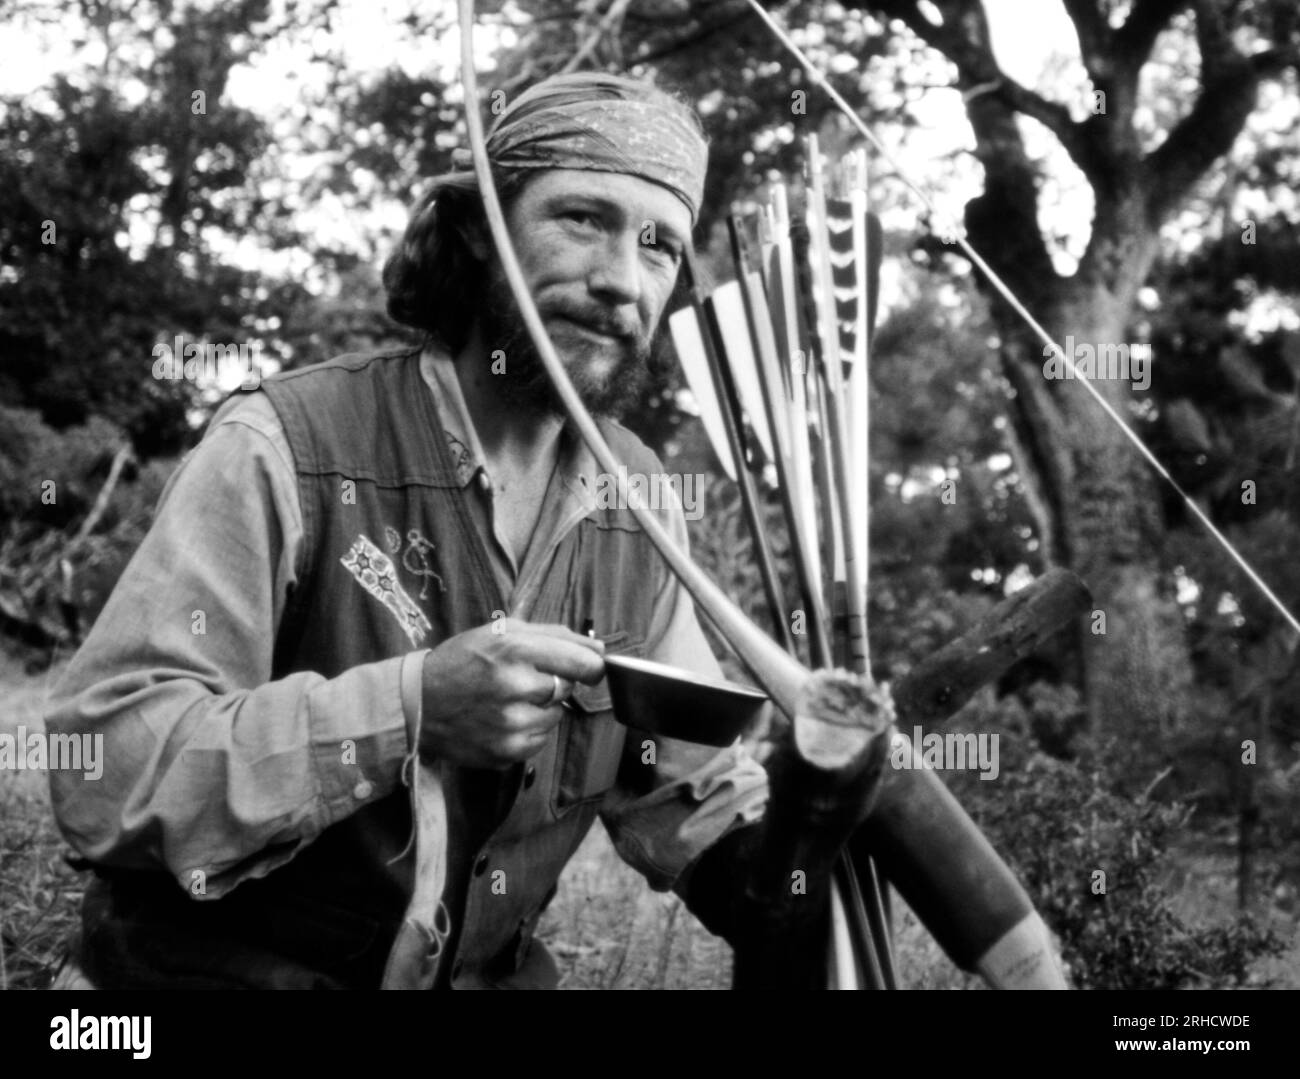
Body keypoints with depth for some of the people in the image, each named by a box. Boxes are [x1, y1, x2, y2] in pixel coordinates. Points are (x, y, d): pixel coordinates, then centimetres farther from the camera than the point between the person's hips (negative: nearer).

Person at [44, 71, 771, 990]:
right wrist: (409, 707, -32)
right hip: (231, 966, -4)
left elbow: (678, 799, 4)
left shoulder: (641, 500, 1)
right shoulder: (289, 443, -17)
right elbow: (101, 774, -23)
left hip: (492, 972, 5)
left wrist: (798, 801, -17)